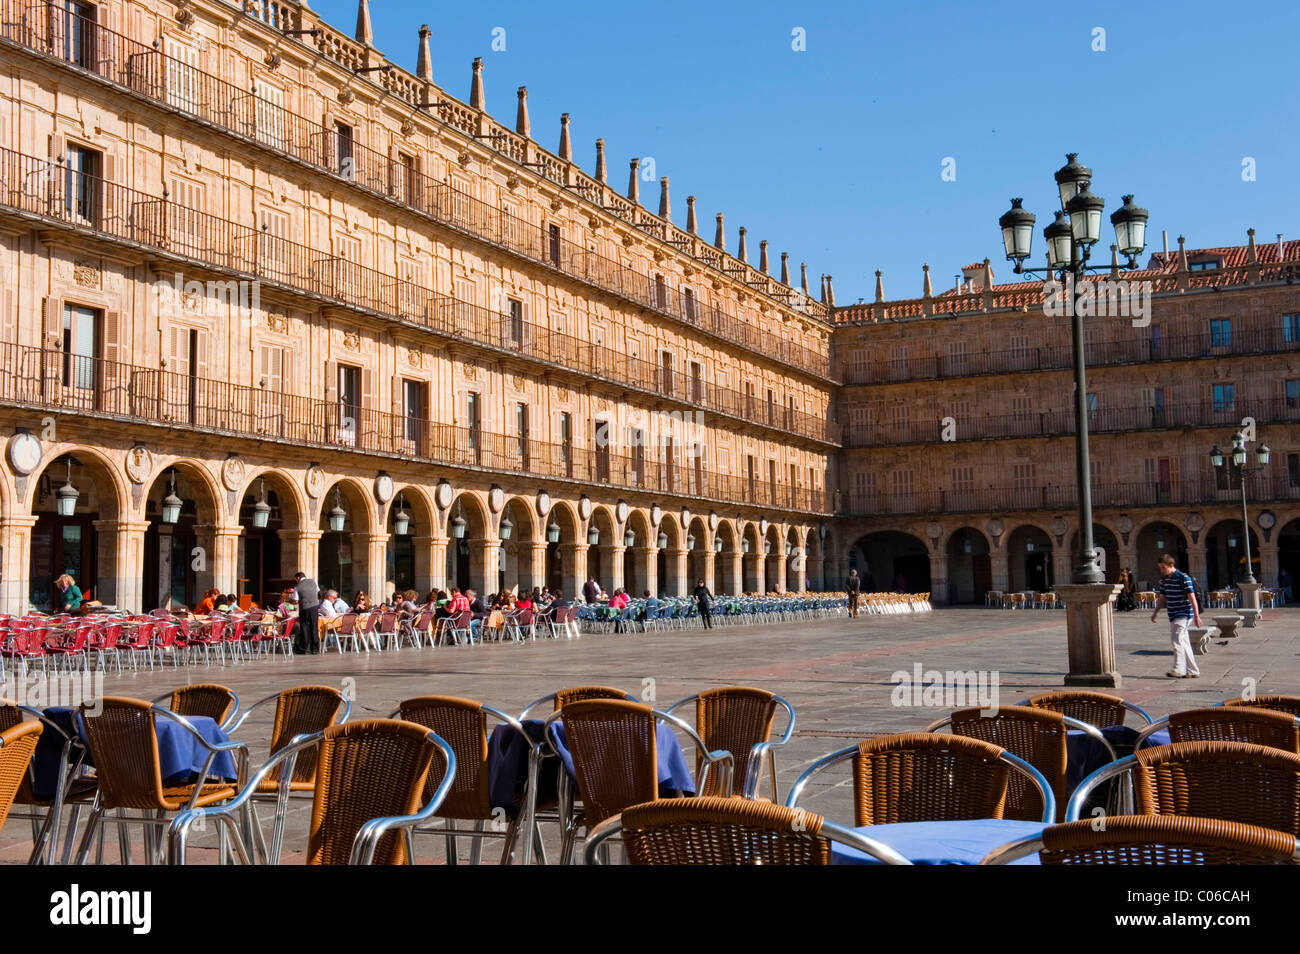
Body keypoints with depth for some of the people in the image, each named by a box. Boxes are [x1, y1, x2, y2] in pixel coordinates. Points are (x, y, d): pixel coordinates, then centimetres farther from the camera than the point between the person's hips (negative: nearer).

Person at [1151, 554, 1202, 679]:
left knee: (1176, 639, -18)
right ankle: (1192, 671, 15)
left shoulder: (1183, 578, -12)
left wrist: (1197, 616, -15)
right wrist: (1156, 612, 17)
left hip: (1183, 614, -8)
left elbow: (1192, 598, -13)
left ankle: (1178, 669, -22)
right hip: (1173, 616, 8)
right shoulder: (1164, 580, 10)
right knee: (1184, 642, 10)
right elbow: (1162, 598, 21)